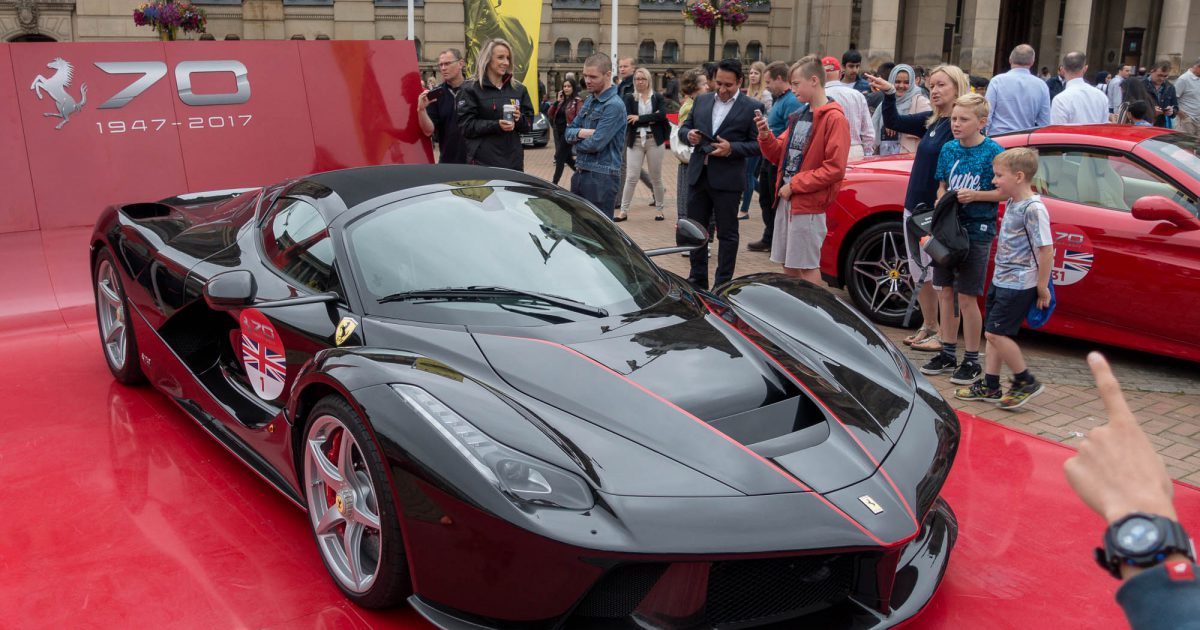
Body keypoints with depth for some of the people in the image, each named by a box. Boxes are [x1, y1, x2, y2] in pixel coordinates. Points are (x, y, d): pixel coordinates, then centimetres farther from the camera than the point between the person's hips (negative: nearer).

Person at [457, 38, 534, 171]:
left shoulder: (518, 89, 13)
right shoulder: (471, 89, -1)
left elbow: (529, 123, 15)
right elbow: (466, 126, -8)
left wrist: (519, 119, -9)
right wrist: (496, 125, -20)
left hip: (513, 160, 5)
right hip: (483, 161, -5)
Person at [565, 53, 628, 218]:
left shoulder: (614, 105, -14)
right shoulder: (589, 102, 14)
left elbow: (595, 144, -21)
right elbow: (569, 132, 11)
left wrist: (577, 141, -1)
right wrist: (581, 133, -11)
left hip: (602, 177, -9)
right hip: (581, 173, 9)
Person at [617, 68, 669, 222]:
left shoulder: (658, 97, 4)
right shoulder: (630, 98, 4)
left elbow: (663, 114, -13)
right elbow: (628, 120, -9)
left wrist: (640, 118, -15)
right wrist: (651, 119, -14)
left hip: (654, 140, 0)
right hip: (635, 141, 0)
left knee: (656, 177, 9)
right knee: (631, 177, 0)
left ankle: (660, 209, 21)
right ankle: (623, 211, 6)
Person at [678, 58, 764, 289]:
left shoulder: (752, 107, -5)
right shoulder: (702, 100, 10)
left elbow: (758, 144, -7)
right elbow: (684, 128, 15)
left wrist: (732, 148, -20)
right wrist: (688, 135, -7)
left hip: (727, 179, -5)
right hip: (698, 175, 5)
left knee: (727, 233, 5)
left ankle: (723, 284, 14)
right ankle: (697, 279, 26)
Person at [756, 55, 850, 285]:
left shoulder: (834, 119, -10)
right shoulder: (798, 117, 14)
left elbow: (834, 168, -17)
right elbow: (779, 156, 17)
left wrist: (795, 185, -15)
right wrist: (766, 135, -1)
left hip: (809, 205, -8)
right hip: (786, 200, 8)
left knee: (807, 266, -1)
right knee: (788, 265, 13)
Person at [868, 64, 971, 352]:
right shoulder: (930, 122, 10)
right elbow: (893, 122, 19)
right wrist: (889, 93, 5)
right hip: (915, 208, 8)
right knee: (920, 274, 16)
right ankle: (928, 328, 29)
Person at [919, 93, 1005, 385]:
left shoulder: (993, 152, -9)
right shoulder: (948, 149, 6)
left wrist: (975, 195, -19)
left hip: (977, 231, -5)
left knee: (966, 296, -2)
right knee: (947, 291, 12)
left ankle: (971, 360, 10)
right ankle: (948, 353, 24)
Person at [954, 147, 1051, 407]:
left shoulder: (1033, 208, -19)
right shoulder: (1012, 203, 9)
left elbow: (1046, 249, -20)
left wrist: (1042, 287, -17)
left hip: (1019, 285, -9)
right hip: (1001, 280, 9)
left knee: (996, 333, -8)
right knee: (993, 333, 13)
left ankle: (1026, 382, 7)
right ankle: (989, 386, 22)